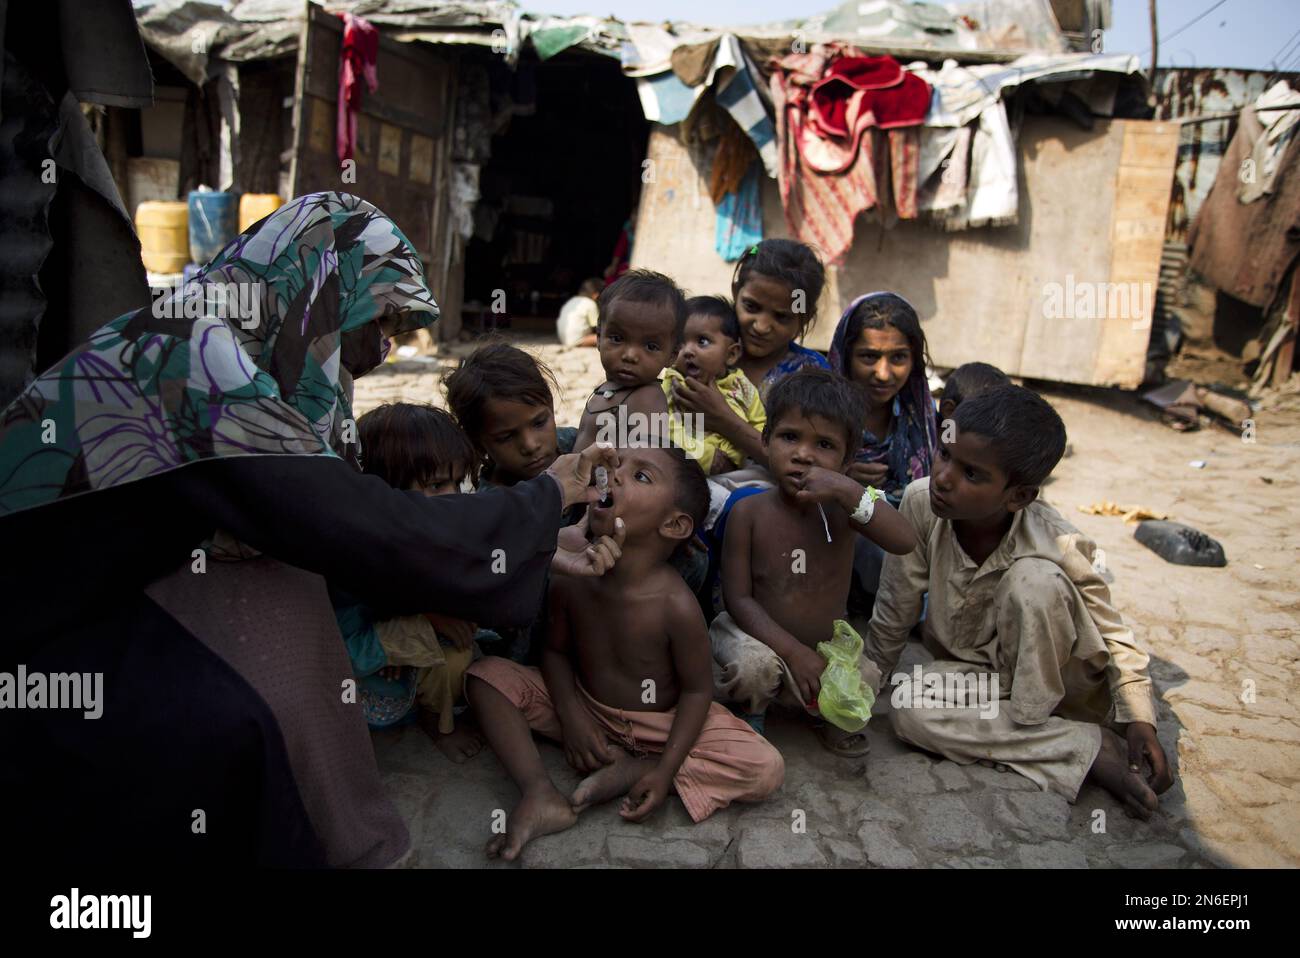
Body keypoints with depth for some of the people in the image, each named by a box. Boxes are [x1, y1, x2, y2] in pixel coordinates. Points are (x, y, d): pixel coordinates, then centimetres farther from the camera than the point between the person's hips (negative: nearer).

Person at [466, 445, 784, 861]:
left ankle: (632, 769, -18)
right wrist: (570, 714, -15)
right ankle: (541, 795, -23)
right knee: (487, 674, -13)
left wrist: (666, 769, -22)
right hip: (585, 707, 3)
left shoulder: (676, 606, -27)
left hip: (662, 723, -3)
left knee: (767, 769, -23)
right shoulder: (571, 579, -15)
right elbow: (557, 650, -1)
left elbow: (696, 688, -16)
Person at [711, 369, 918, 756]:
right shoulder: (749, 512, -17)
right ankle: (751, 714, 4)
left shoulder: (841, 507, -11)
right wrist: (795, 652, -24)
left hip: (828, 640, 4)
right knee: (756, 667, -32)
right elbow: (738, 598, -15)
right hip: (761, 635, -3)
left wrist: (846, 489, -38)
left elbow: (905, 542, -28)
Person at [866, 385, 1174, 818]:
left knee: (1035, 578, -33)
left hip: (1046, 672, -4)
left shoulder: (1057, 546, -26)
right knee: (909, 708, -29)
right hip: (972, 672, 4)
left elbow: (1112, 635, -13)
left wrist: (1140, 722, -20)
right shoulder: (921, 502, -21)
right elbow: (896, 607, -9)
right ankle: (1092, 749, -18)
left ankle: (1031, 719, -15)